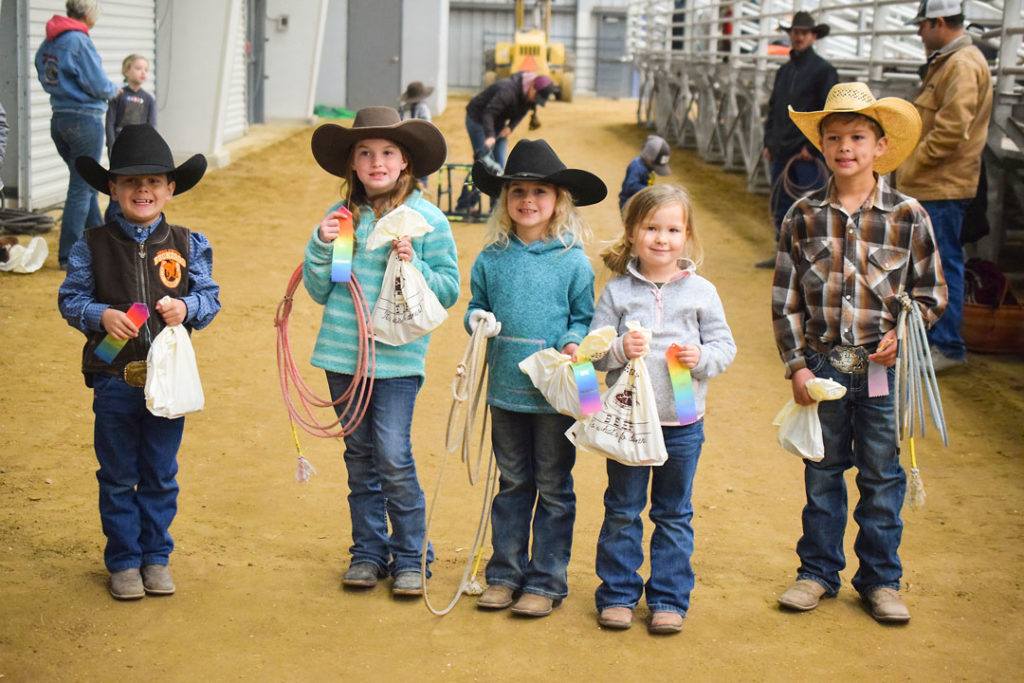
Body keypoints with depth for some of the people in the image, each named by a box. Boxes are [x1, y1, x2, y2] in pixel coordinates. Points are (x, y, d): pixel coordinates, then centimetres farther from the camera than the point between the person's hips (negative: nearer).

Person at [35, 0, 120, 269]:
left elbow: (47, 81, 14)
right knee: (81, 188, 0)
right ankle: (69, 256, 4)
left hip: (58, 120, 8)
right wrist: (113, 89, 3)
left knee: (87, 184, 19)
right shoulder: (79, 41, -16)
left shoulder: (47, 44, 9)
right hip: (85, 119, -8)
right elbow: (99, 85, -17)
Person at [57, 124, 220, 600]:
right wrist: (101, 315, -17)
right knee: (118, 476, 8)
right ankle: (123, 561, 21)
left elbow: (210, 297, 5)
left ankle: (156, 557, 25)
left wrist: (186, 307, -16)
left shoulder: (188, 245, 1)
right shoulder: (93, 246, -2)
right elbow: (70, 298, 1)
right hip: (114, 377, -1)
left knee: (161, 475, 11)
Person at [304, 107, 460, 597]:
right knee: (360, 457, 12)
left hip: (397, 358, -4)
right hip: (343, 354, 4)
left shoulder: (426, 218, -3)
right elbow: (319, 292, 10)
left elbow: (449, 291, -3)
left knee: (394, 458, -7)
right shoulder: (341, 217, 7)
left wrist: (413, 265, -19)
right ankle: (368, 552, 24)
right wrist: (321, 247, -5)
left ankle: (410, 558, 8)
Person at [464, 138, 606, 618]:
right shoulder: (492, 258, 3)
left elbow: (585, 317, 0)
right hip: (506, 386, 3)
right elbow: (477, 305, 14)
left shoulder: (572, 260, -5)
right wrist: (478, 320, -8)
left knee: (553, 488, 6)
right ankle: (505, 574, 26)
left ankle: (546, 581, 17)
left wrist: (574, 342, -19)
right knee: (511, 484, 15)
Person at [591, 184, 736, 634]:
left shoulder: (701, 292, 0)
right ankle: (618, 594, 22)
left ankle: (669, 599, 20)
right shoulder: (617, 292, -1)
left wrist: (702, 357, -17)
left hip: (682, 422, 0)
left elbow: (725, 345, 3)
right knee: (622, 511, 9)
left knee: (674, 514, 10)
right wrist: (618, 350, -19)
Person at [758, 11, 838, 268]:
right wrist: (769, 142, 12)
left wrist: (813, 147, -14)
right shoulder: (784, 71, 15)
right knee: (780, 206, 11)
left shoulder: (823, 70, -5)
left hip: (806, 154, -7)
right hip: (780, 151, 7)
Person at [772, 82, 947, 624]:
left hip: (884, 369, -1)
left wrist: (902, 335, -13)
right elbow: (786, 298, 2)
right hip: (822, 365, 1)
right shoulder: (803, 217, -1)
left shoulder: (908, 216, -4)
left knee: (882, 477, 8)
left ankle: (880, 579, 23)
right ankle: (818, 571, 27)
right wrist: (797, 365, -3)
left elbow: (931, 293, 4)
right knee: (822, 473, 13)